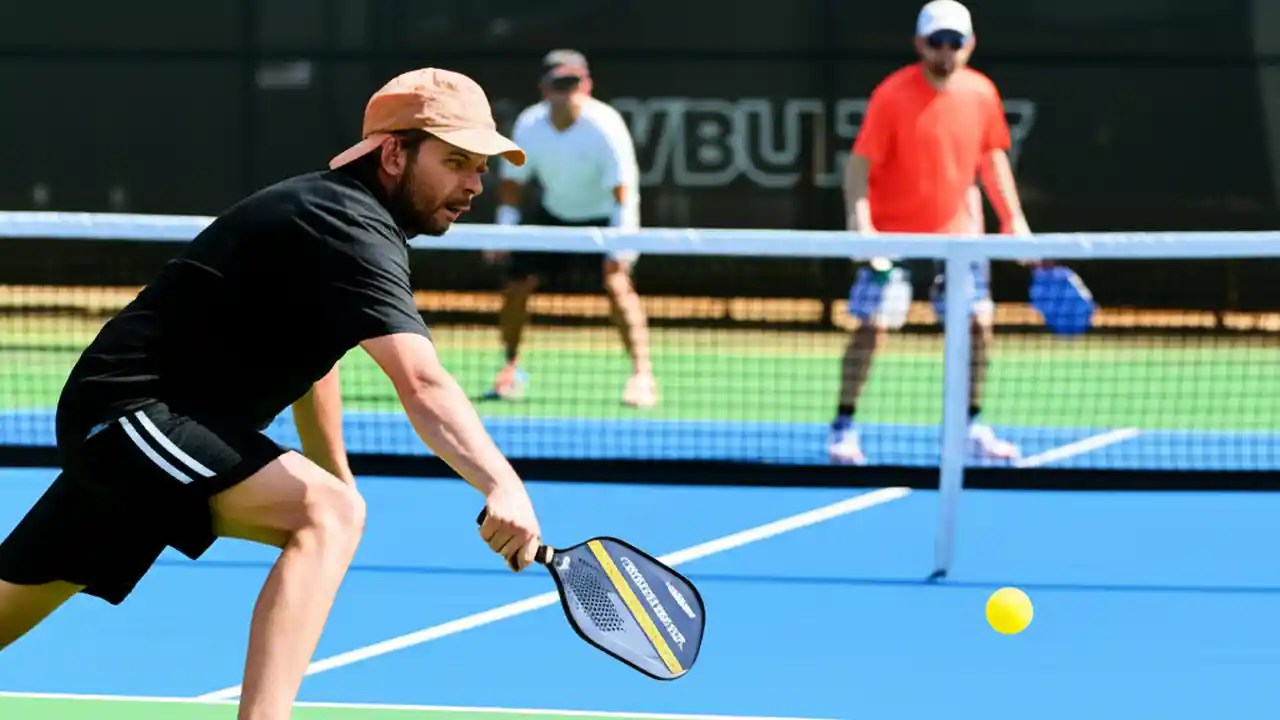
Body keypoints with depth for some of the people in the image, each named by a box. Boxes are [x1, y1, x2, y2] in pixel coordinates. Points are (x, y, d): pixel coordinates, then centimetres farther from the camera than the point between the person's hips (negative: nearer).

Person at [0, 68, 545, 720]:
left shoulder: (337, 209, 12)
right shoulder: (353, 228, -21)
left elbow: (311, 357, 27)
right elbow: (420, 384, -36)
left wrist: (338, 481, 21)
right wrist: (501, 484, -48)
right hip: (128, 412, -11)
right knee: (327, 514, -27)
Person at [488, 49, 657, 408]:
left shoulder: (605, 126, -28)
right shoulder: (529, 125, -16)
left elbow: (623, 189, -30)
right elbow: (512, 180, -1)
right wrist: (505, 228, -10)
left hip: (604, 215, -4)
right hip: (553, 213, 4)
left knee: (616, 283, -25)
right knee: (517, 282, -1)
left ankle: (642, 374, -26)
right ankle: (511, 368, 24)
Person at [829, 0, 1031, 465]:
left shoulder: (982, 93, -2)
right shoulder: (892, 95, -16)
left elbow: (992, 157, 11)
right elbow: (860, 162, -17)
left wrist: (1013, 217, 7)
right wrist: (860, 222, -30)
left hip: (957, 232, 4)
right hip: (894, 233, -4)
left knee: (977, 323, 1)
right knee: (872, 324, -9)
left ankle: (970, 427, 15)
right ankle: (844, 427, 1)